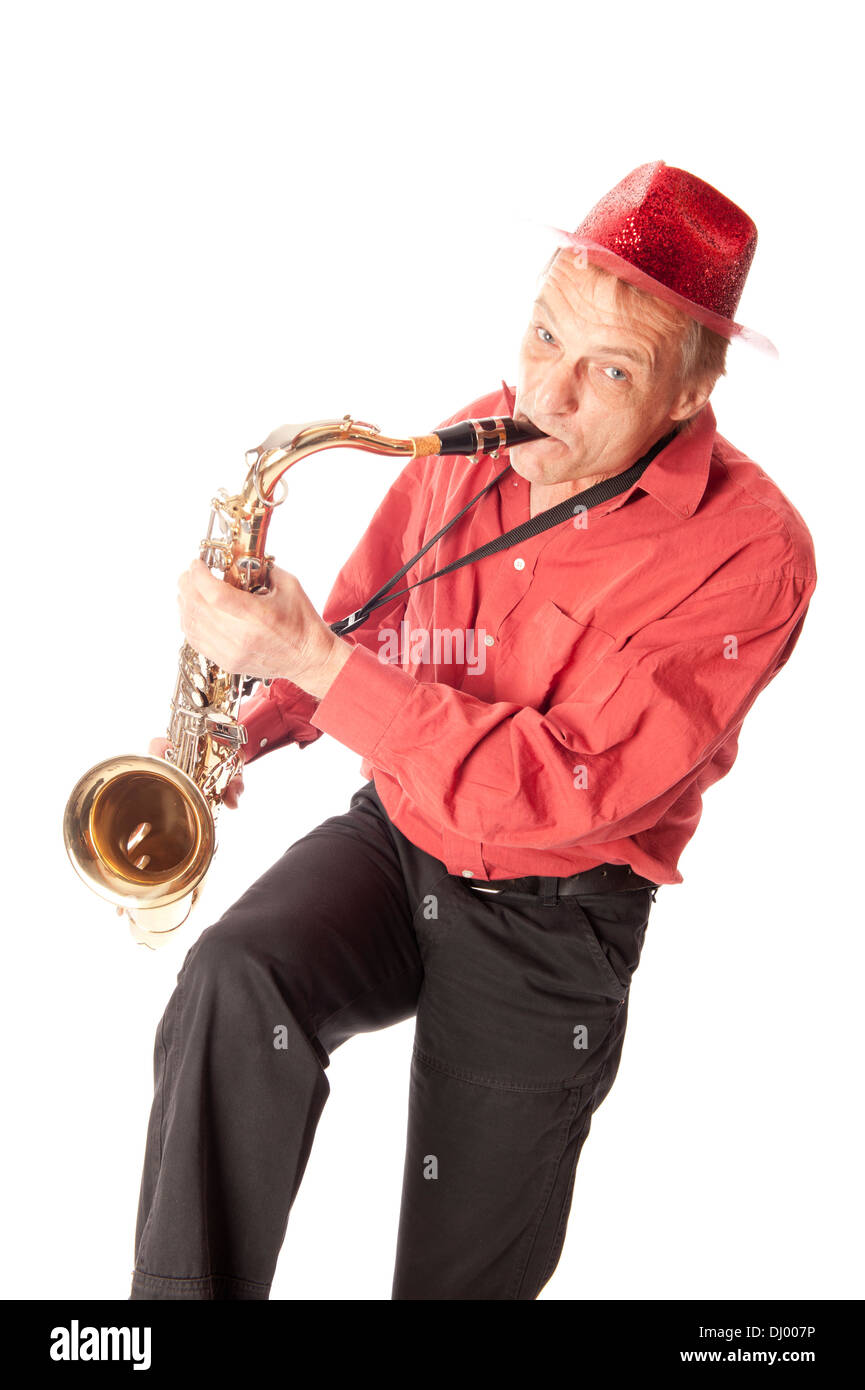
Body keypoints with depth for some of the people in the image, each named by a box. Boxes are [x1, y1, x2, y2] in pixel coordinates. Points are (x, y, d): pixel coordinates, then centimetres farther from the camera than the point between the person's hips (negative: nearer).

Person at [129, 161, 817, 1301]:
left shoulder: (746, 552, -22)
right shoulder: (474, 445, -4)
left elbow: (563, 790, -29)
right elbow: (367, 619, 13)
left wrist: (313, 660, -31)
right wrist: (252, 724, -5)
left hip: (552, 918, -3)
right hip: (393, 835, 4)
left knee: (462, 1273, 10)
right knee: (234, 983, -30)